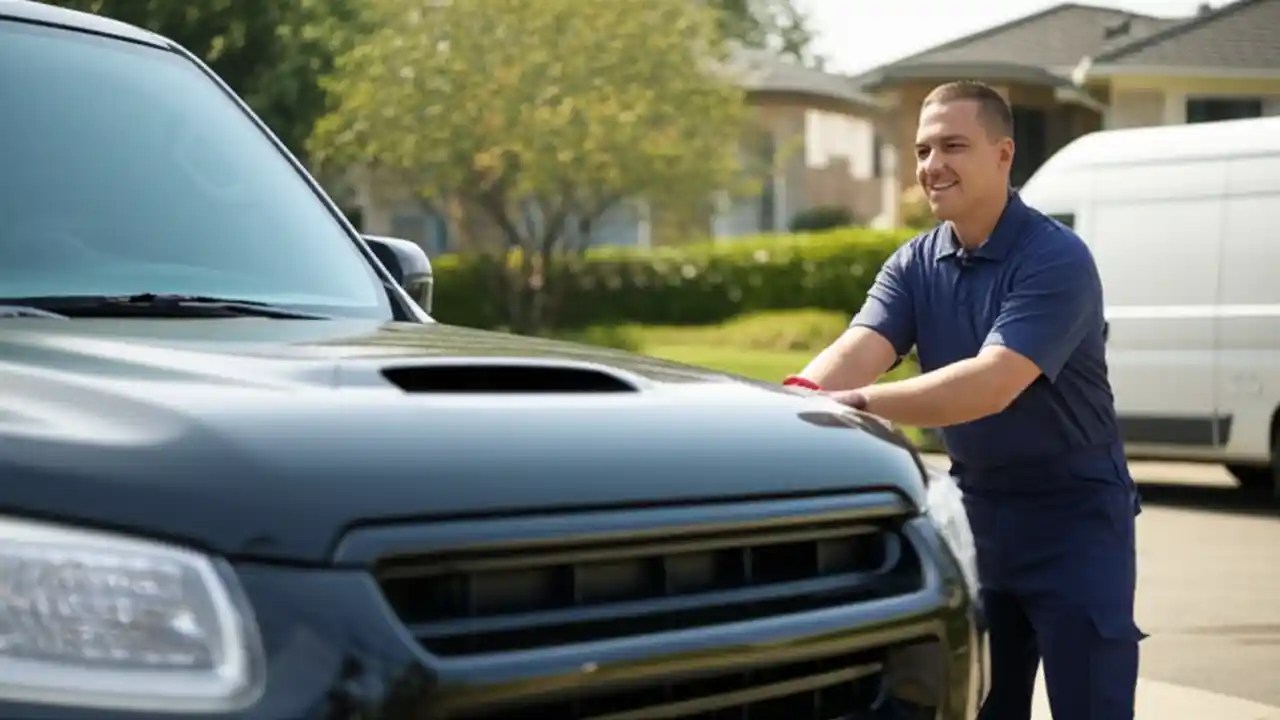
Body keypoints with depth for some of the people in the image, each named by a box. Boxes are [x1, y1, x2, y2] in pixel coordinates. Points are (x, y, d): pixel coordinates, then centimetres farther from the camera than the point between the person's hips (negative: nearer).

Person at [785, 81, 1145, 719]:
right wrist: (796, 399, -37)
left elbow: (992, 384, -31)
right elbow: (858, 349, -14)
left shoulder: (1056, 260, -18)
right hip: (977, 512, 6)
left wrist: (854, 404, -42)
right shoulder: (914, 264, 3)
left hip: (1072, 520, -6)